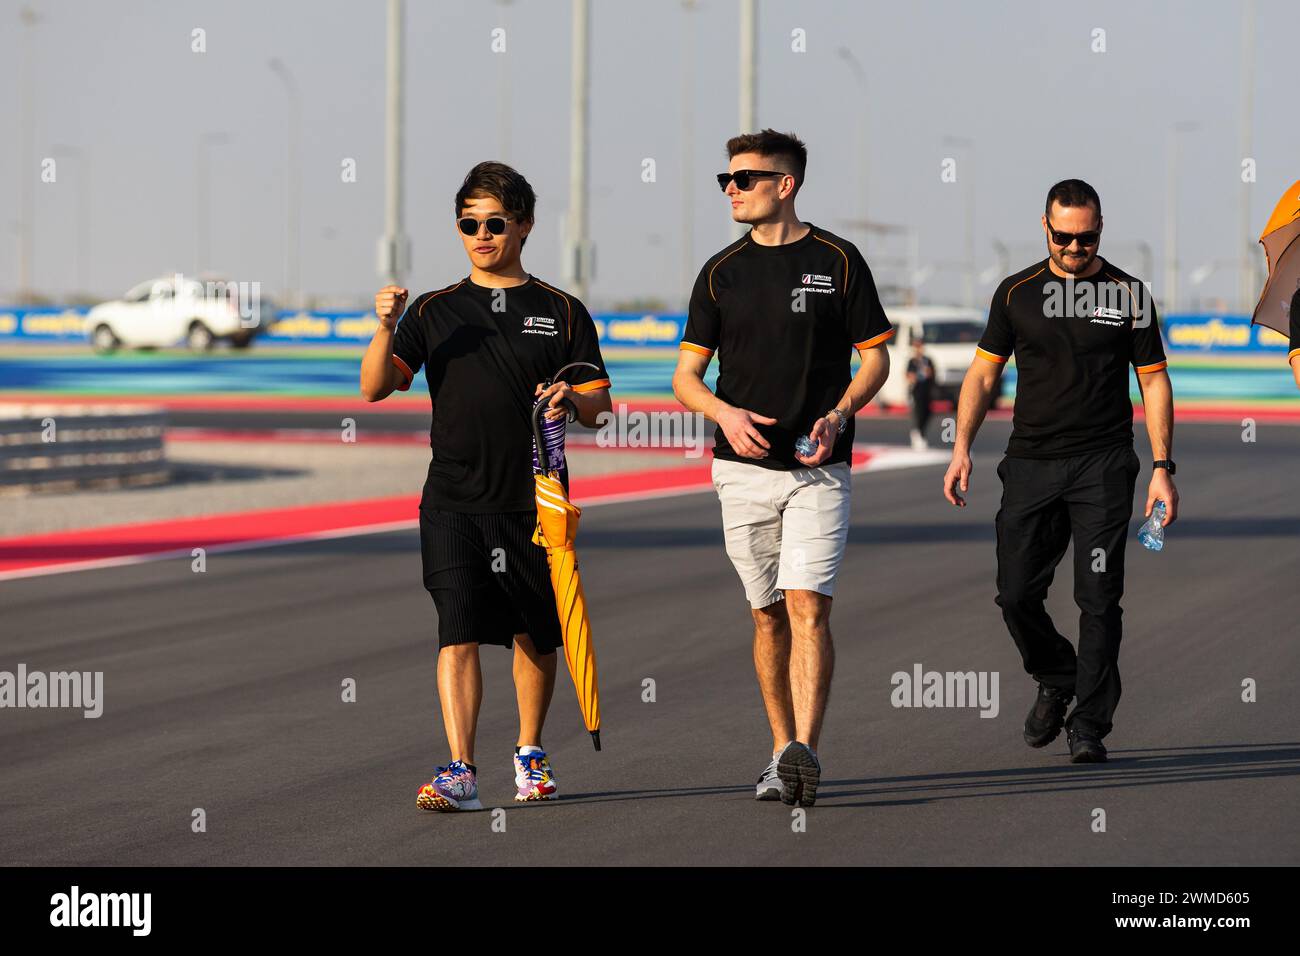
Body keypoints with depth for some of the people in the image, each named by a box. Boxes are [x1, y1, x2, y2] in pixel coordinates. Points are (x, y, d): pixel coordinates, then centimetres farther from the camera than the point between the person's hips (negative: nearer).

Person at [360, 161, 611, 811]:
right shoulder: (435, 311, 9)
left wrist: (572, 399, -16)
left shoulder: (562, 312, 8)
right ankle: (460, 772, -16)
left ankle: (530, 752, 30)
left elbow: (598, 405, 7)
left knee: (536, 637, 11)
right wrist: (386, 329, -15)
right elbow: (375, 388, 1)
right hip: (454, 504, -1)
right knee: (459, 633, -12)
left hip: (534, 501, 1)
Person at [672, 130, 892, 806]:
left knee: (808, 606, -14)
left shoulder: (838, 261, 1)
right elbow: (686, 376, 9)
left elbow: (875, 356, 6)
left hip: (817, 467, -3)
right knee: (769, 615, 7)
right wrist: (727, 414, -12)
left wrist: (839, 414, -12)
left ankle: (804, 751, -22)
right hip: (744, 468, 3)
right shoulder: (721, 272, 8)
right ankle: (782, 752, 17)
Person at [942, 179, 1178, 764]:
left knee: (1098, 599, -6)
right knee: (1016, 593, -2)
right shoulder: (1016, 293, 7)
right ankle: (1056, 682, 25)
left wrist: (1163, 468, -1)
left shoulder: (1127, 294, 4)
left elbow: (1154, 381, 6)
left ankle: (1089, 725, 2)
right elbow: (983, 374, 11)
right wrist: (961, 448, 0)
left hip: (1103, 467, -2)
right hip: (1030, 465, 2)